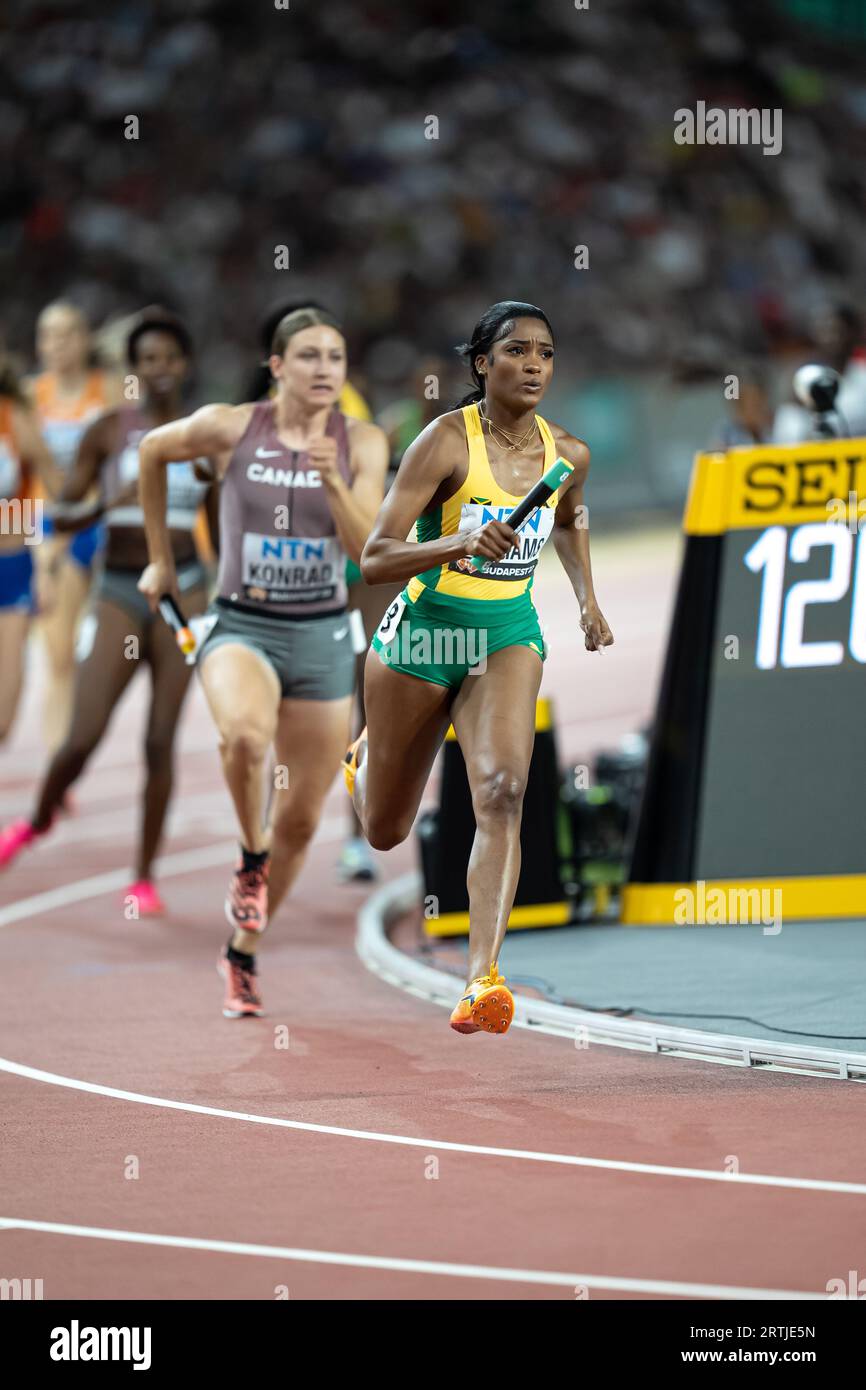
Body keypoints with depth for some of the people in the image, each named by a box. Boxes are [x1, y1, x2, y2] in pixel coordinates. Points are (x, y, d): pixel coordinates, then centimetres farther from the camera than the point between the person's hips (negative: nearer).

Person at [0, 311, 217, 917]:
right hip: (119, 592, -1)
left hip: (182, 591, 1)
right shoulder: (109, 430, -2)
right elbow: (60, 515, -3)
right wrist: (108, 503, -22)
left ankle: (145, 876, 8)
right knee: (83, 738, -8)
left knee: (160, 741, -2)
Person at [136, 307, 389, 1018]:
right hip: (242, 627, -2)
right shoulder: (228, 427, -7)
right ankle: (251, 860, -9)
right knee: (246, 732, -37)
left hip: (322, 637, 3)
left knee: (299, 820, 8)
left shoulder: (362, 442, -3)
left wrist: (333, 481, -26)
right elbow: (153, 451, 12)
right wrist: (160, 557, 15)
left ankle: (244, 952, 30)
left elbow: (368, 549, -10)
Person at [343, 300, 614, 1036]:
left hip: (509, 635, 2)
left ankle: (483, 978, -30)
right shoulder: (447, 441, -18)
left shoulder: (568, 454, -2)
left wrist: (588, 598, 17)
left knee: (503, 790, -25)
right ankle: (364, 759, 52)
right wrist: (461, 543, -37)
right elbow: (375, 559, -23)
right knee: (384, 832, 13)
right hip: (425, 631, -2)